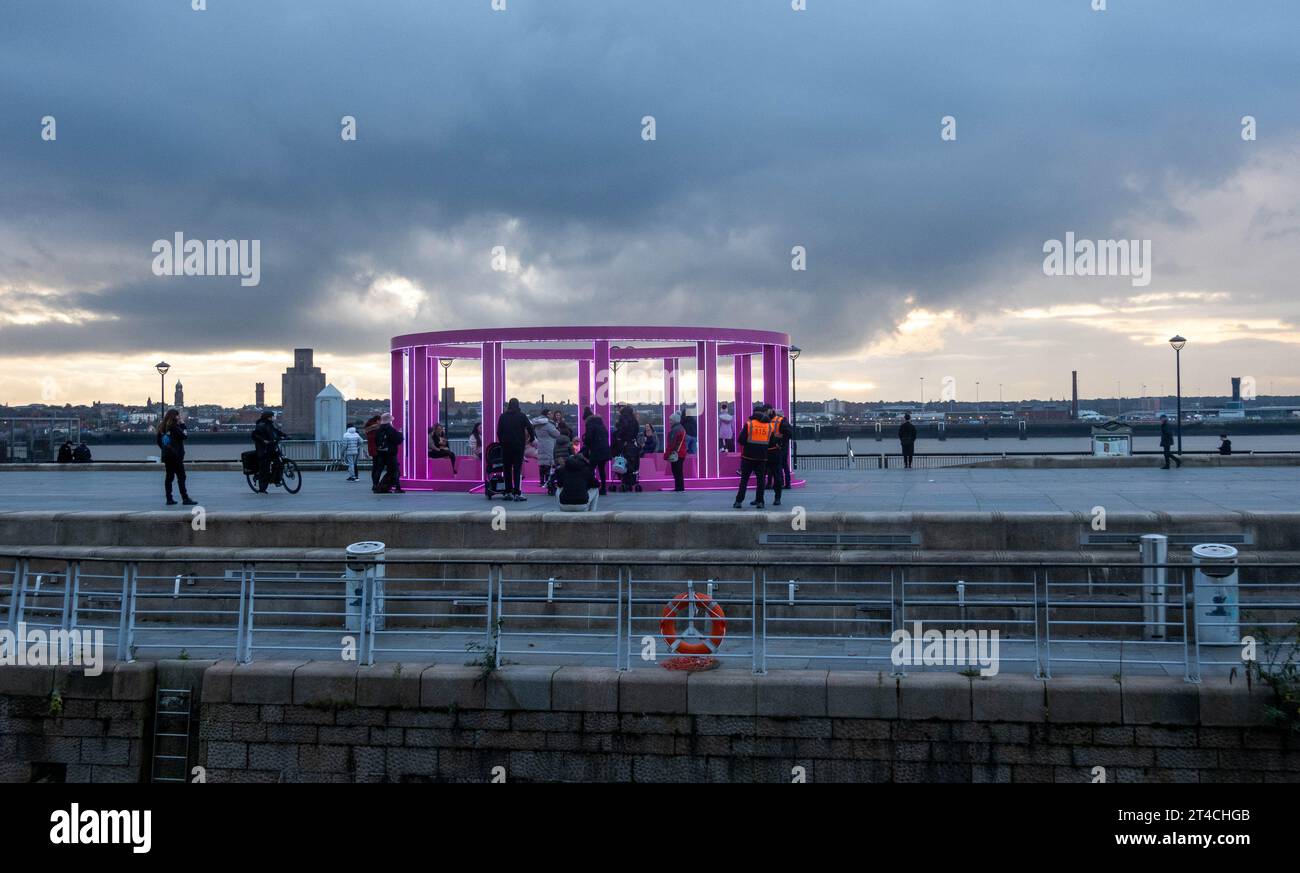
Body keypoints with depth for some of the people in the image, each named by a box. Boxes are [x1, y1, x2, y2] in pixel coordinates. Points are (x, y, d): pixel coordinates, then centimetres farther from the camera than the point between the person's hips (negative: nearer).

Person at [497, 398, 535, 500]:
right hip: (519, 445, -2)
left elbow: (499, 431, 4)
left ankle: (508, 492, 9)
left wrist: (502, 442, 15)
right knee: (517, 469, -3)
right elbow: (530, 428, -6)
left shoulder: (503, 416, 3)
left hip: (506, 446, 2)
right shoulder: (521, 416, -3)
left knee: (507, 469, 10)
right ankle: (517, 493, -9)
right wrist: (532, 439, 8)